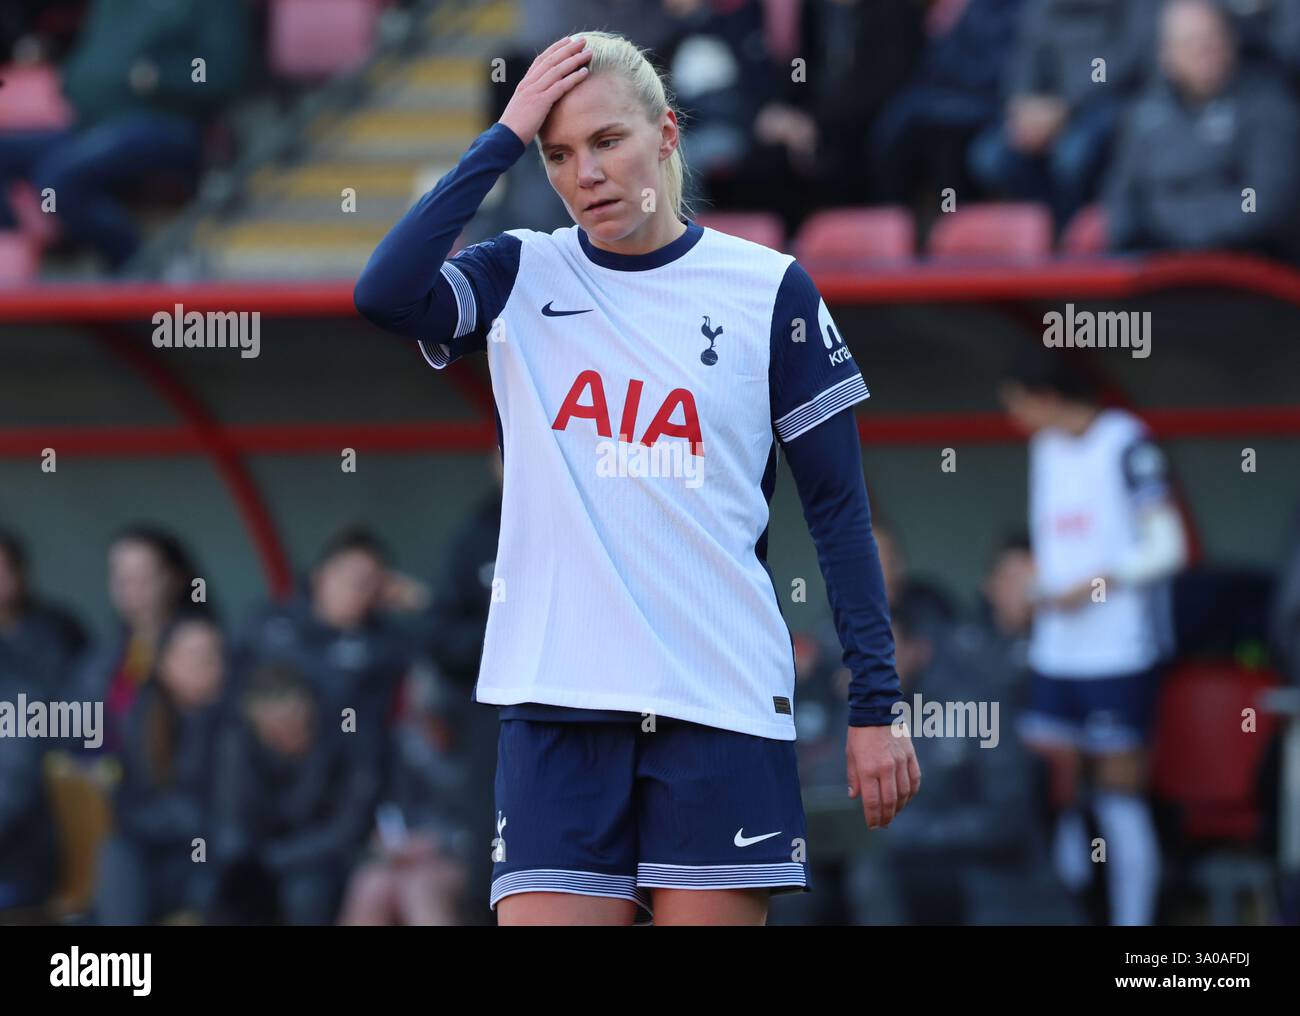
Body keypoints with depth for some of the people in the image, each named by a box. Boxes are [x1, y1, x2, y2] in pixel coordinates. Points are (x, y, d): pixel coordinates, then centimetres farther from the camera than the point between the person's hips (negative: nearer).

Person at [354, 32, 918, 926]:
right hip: (557, 708, 1)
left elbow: (839, 507, 5)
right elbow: (385, 296, -14)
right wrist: (505, 139, -9)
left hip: (723, 708, -1)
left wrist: (875, 704, 0)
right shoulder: (521, 278, 7)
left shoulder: (769, 289, 3)